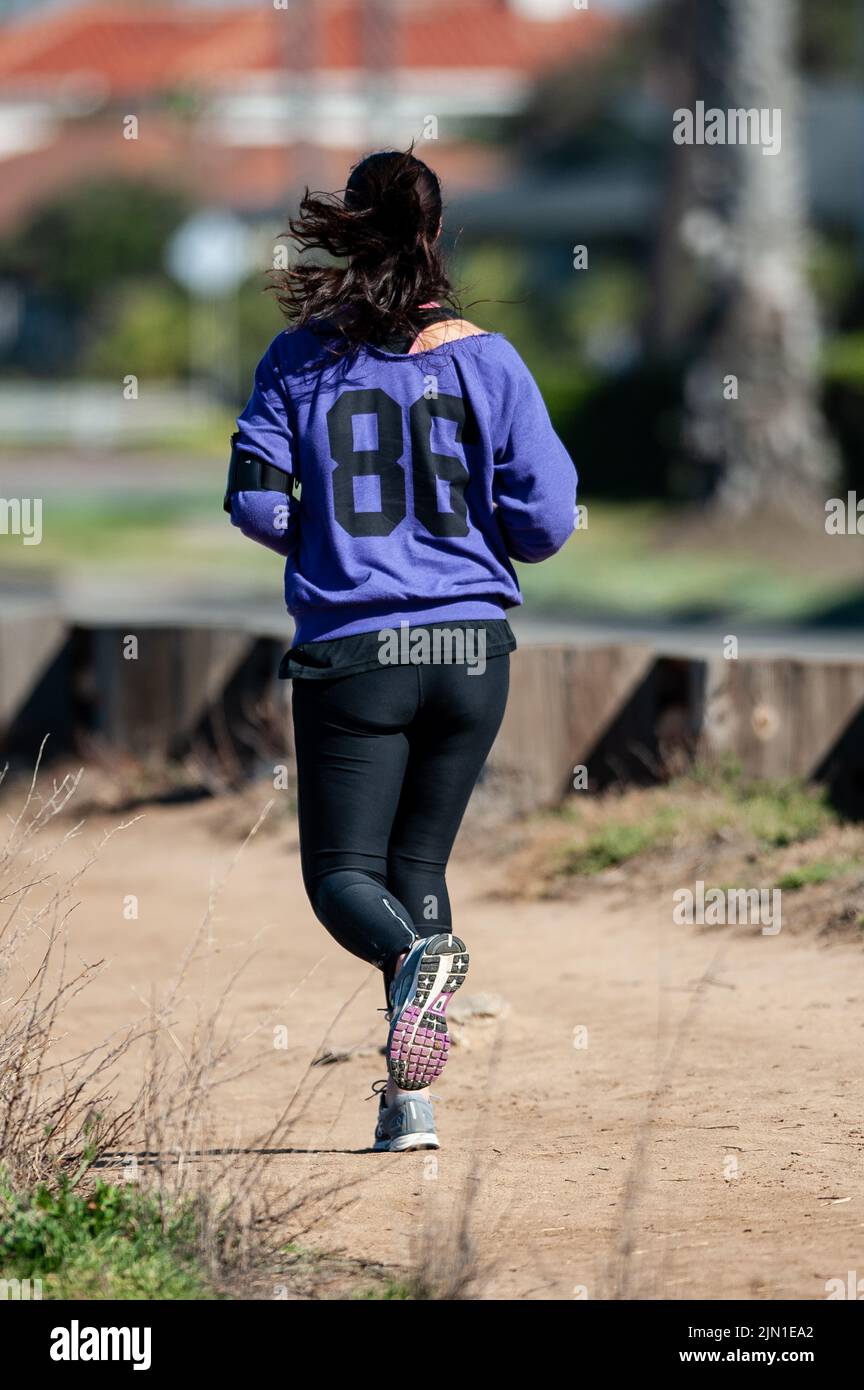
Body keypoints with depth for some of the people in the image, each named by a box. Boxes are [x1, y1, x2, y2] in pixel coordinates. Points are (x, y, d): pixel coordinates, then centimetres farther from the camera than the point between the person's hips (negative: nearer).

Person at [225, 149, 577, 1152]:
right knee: (417, 862, 15)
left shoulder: (301, 356, -2)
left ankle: (415, 953, -29)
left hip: (351, 649, -2)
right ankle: (411, 1099, 8)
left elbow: (254, 500, -5)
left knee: (343, 873, 6)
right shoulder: (486, 360, -1)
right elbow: (546, 520, -3)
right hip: (471, 651, 2)